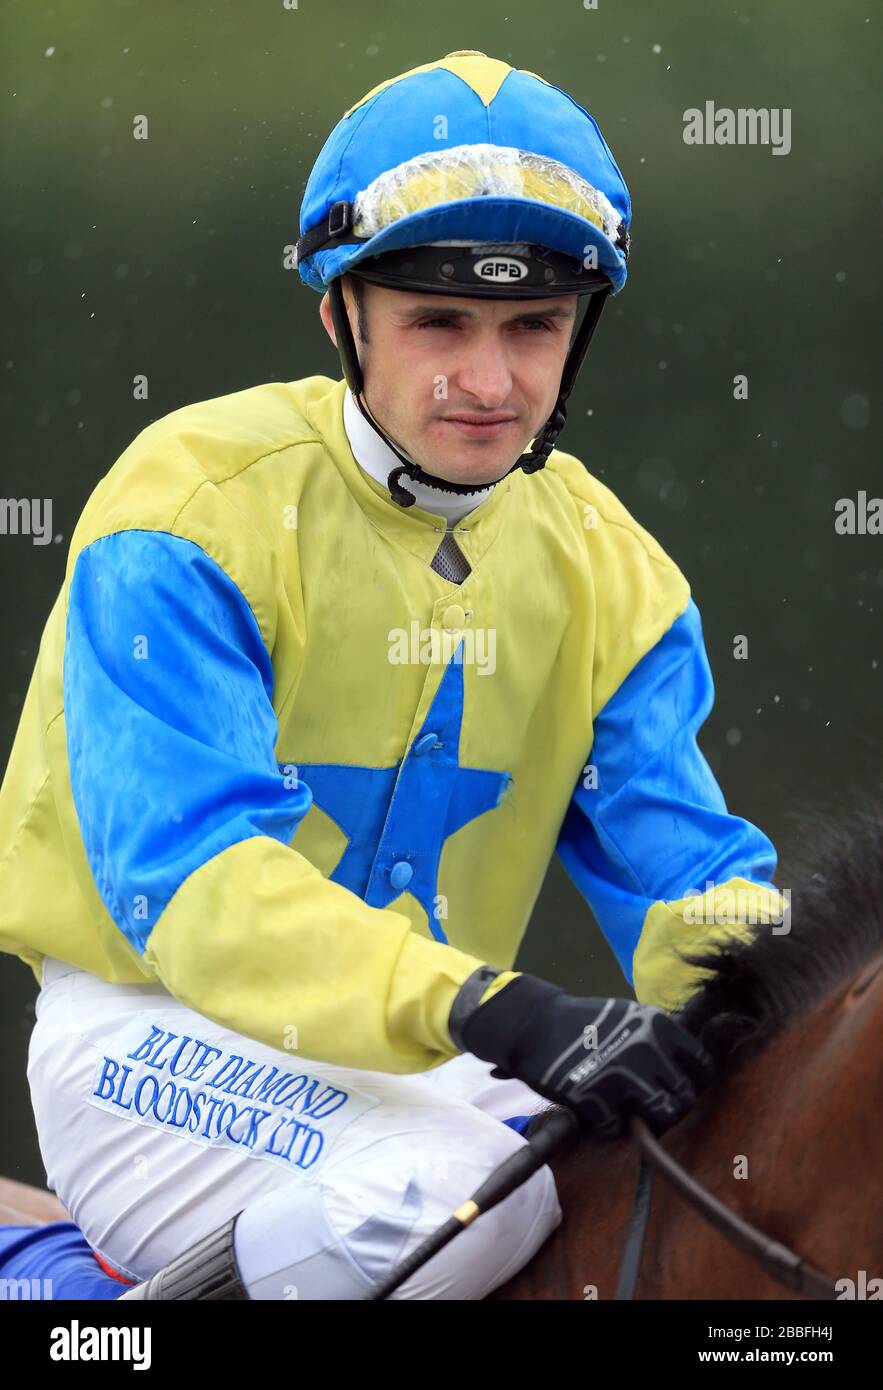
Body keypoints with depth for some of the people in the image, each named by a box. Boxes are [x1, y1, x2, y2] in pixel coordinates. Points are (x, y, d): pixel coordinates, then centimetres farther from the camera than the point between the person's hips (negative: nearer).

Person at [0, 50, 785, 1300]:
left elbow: (679, 872, -1)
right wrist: (492, 1008, -41)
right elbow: (182, 867, -28)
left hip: (426, 1058, 6)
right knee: (438, 1192, -34)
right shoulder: (197, 511, -16)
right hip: (157, 1035, -6)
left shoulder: (604, 569, 3)